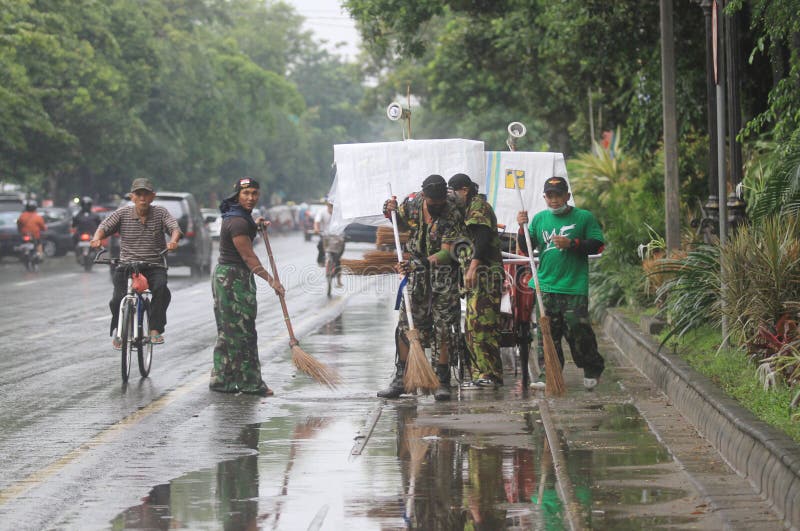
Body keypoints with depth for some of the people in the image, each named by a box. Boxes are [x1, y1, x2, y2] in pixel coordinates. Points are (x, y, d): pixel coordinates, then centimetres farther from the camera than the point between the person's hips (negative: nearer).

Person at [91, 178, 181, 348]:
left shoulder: (160, 213, 3)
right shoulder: (123, 213, 4)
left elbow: (175, 228, -10)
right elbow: (104, 226, -4)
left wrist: (173, 241, -34)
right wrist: (97, 238, -27)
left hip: (154, 266, 0)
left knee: (161, 289, -31)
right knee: (118, 299, -20)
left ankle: (155, 330, -18)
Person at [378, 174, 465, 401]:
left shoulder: (452, 215, -18)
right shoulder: (412, 202, -3)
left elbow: (446, 253, -23)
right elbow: (402, 225, 19)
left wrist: (417, 264, -33)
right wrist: (392, 213, -3)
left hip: (443, 275, -4)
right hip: (416, 273, 4)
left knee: (442, 329, -5)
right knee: (405, 326, 2)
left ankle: (442, 382, 1)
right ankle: (400, 378, 10)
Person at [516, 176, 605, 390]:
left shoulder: (584, 217, 3)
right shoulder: (539, 219, 15)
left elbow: (597, 245, 1)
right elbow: (526, 248, 15)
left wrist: (571, 244, -11)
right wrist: (522, 228, -2)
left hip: (574, 286, -4)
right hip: (546, 286, 4)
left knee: (577, 328, -7)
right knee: (547, 331, 2)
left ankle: (592, 370, 10)